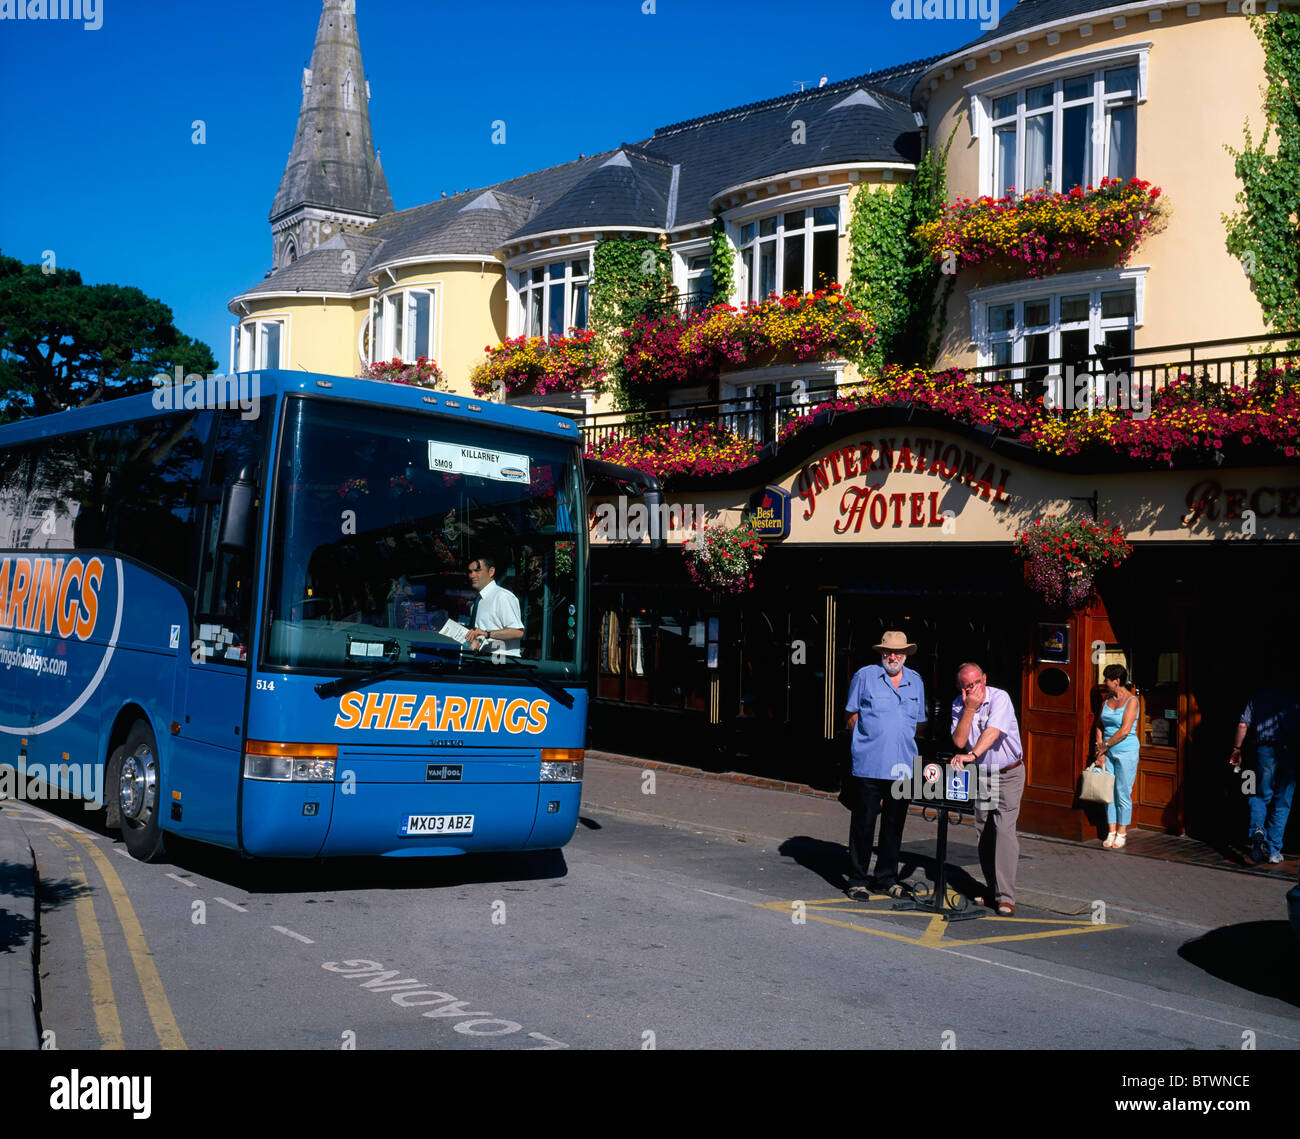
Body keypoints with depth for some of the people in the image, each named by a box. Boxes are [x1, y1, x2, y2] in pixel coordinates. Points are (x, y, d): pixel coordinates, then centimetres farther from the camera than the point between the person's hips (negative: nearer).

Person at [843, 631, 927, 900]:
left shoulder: (916, 681, 13)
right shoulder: (864, 676, 1)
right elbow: (852, 716, 6)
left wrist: (903, 745, 13)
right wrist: (868, 741, 1)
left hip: (903, 766, 4)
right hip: (869, 765, -4)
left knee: (894, 824, 9)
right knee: (863, 823, 0)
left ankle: (886, 878, 21)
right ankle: (858, 880, 9)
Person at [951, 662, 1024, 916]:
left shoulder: (999, 698, -16)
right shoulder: (959, 705, -2)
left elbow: (992, 731, -31)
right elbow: (959, 741, -12)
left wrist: (972, 754, -45)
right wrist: (970, 708, -20)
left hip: (1009, 774, -5)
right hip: (980, 775, 5)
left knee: (1004, 831, -14)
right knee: (984, 834, 5)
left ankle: (1005, 897, -14)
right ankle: (993, 891, 15)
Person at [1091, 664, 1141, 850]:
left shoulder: (1131, 700, -10)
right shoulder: (1107, 698, 9)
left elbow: (1125, 730, -17)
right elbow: (1099, 725, 11)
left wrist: (1104, 746, -11)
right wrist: (1099, 751, 0)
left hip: (1126, 752, -6)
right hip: (1108, 752, 6)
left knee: (1123, 793, -1)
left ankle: (1121, 833, 8)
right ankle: (1112, 832, 13)